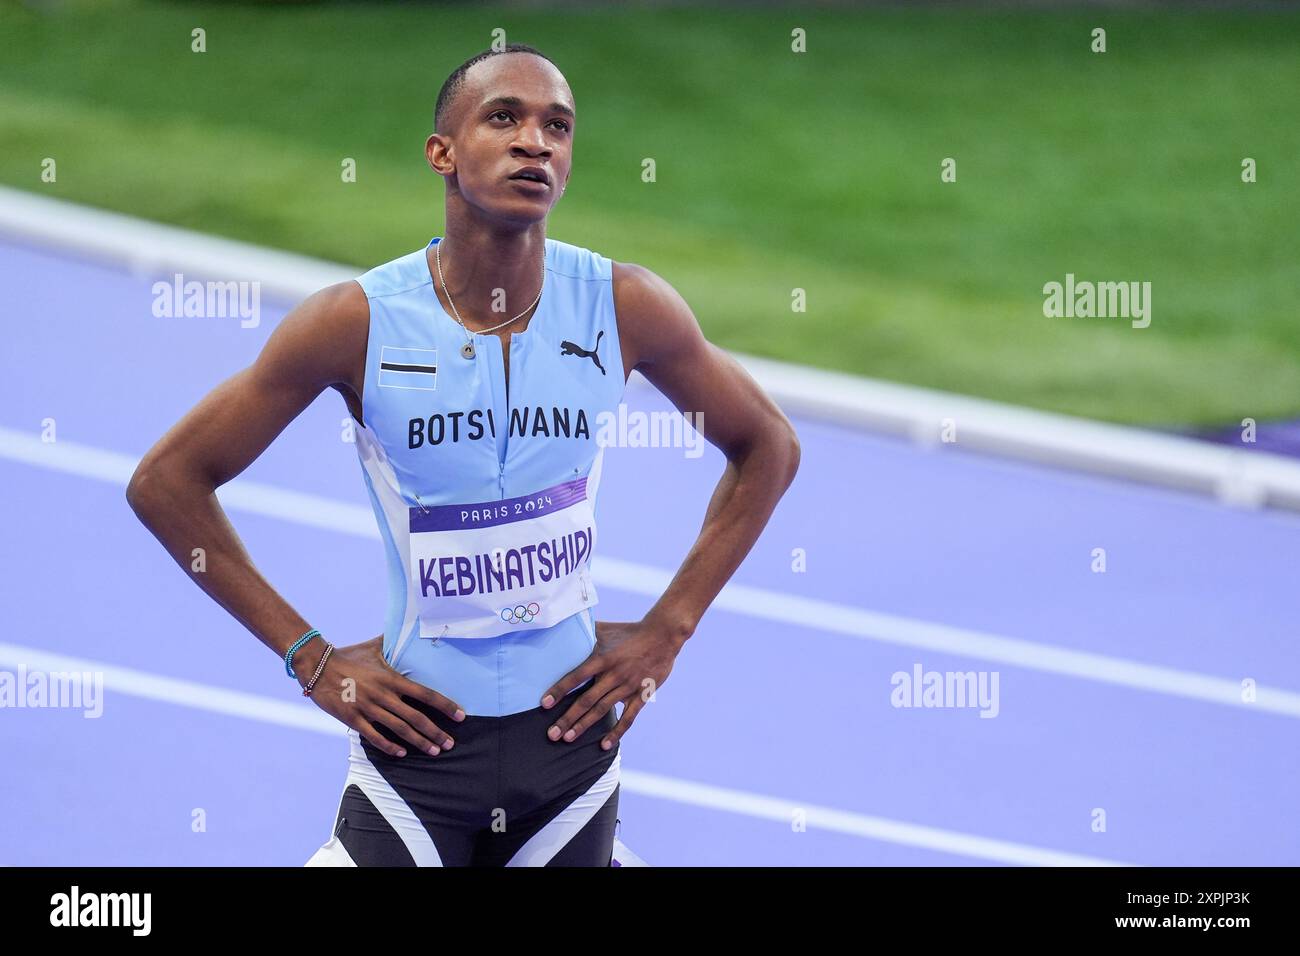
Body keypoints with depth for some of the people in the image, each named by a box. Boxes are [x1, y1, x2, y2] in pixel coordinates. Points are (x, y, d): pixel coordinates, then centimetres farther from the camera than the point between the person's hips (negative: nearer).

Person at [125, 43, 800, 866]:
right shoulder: (358, 323, -11)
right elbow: (166, 481, -3)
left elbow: (769, 448, 10)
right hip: (417, 737, -2)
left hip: (570, 732, 2)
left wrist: (669, 629, 3)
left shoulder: (625, 308, -6)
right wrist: (310, 659, -5)